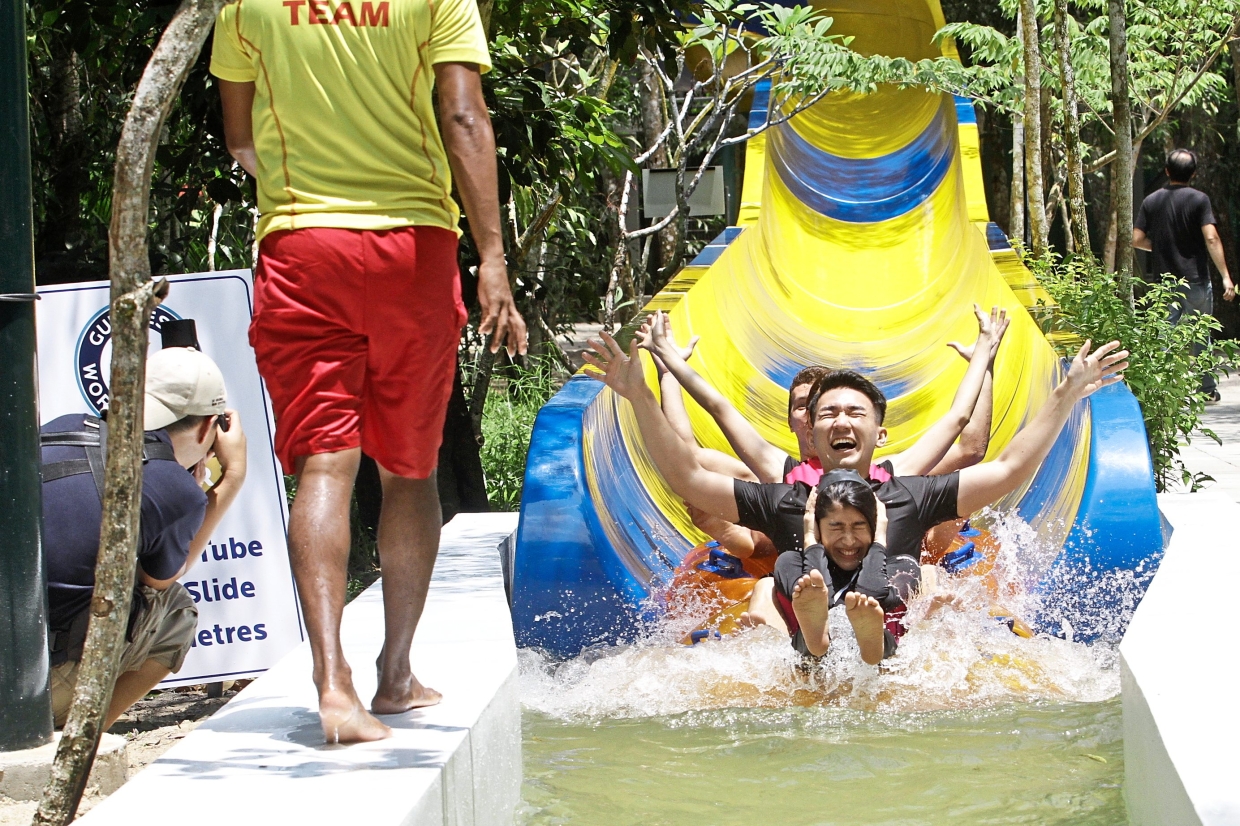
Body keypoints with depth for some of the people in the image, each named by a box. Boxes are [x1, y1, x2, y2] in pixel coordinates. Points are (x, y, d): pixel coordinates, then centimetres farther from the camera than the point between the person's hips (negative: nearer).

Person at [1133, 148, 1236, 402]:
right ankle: (1207, 390, 17)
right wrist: (1225, 276, -14)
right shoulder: (1199, 199, -7)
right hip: (1196, 279, -2)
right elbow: (1211, 239, -16)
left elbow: (1137, 239, 1)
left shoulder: (1151, 201, 3)